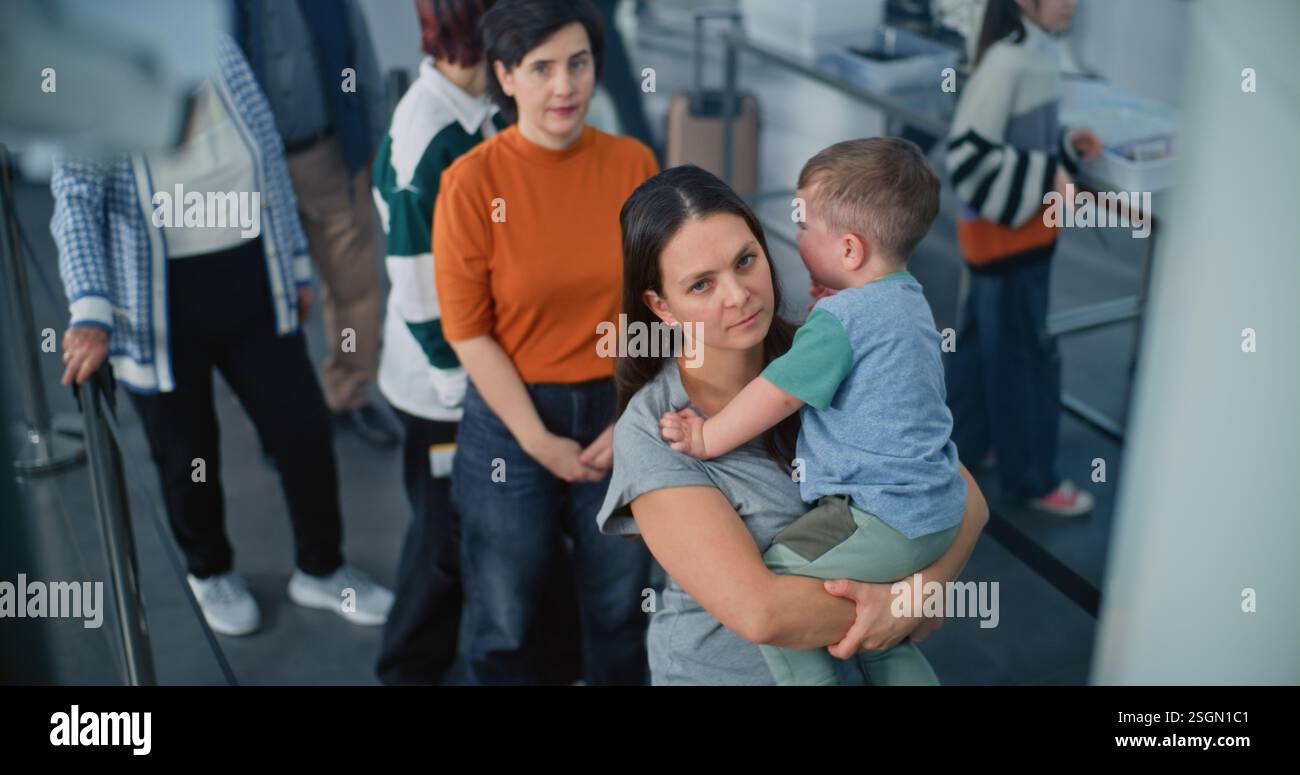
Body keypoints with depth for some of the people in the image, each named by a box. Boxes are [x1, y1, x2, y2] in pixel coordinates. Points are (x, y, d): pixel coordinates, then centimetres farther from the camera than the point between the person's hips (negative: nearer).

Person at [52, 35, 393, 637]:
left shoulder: (219, 51, -1)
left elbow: (271, 163, 7)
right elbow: (76, 203, -23)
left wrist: (295, 262, 12)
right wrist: (91, 313, -36)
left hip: (253, 290, 3)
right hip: (160, 312, -3)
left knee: (304, 431, 6)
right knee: (187, 453, 12)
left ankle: (321, 570, 30)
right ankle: (210, 571, 41)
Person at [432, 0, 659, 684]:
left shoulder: (632, 163, -5)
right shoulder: (473, 180, -14)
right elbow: (467, 331, -11)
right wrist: (539, 441, -12)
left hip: (619, 417, 3)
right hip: (514, 416, -2)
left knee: (619, 607, 19)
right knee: (504, 618, 15)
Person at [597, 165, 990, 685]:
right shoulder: (651, 433, -22)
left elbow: (965, 501, -10)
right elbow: (760, 611, -30)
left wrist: (923, 587, -27)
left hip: (855, 663, 3)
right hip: (722, 668, -3)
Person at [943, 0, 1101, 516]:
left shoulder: (1042, 51, 6)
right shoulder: (1005, 60, -22)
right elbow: (969, 150, -24)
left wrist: (1069, 145, 1)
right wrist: (1048, 178, -21)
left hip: (1026, 224, 9)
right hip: (1003, 229, -9)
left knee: (984, 338, 20)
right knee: (1023, 353, 2)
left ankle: (966, 440, 36)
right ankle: (1030, 477, 16)